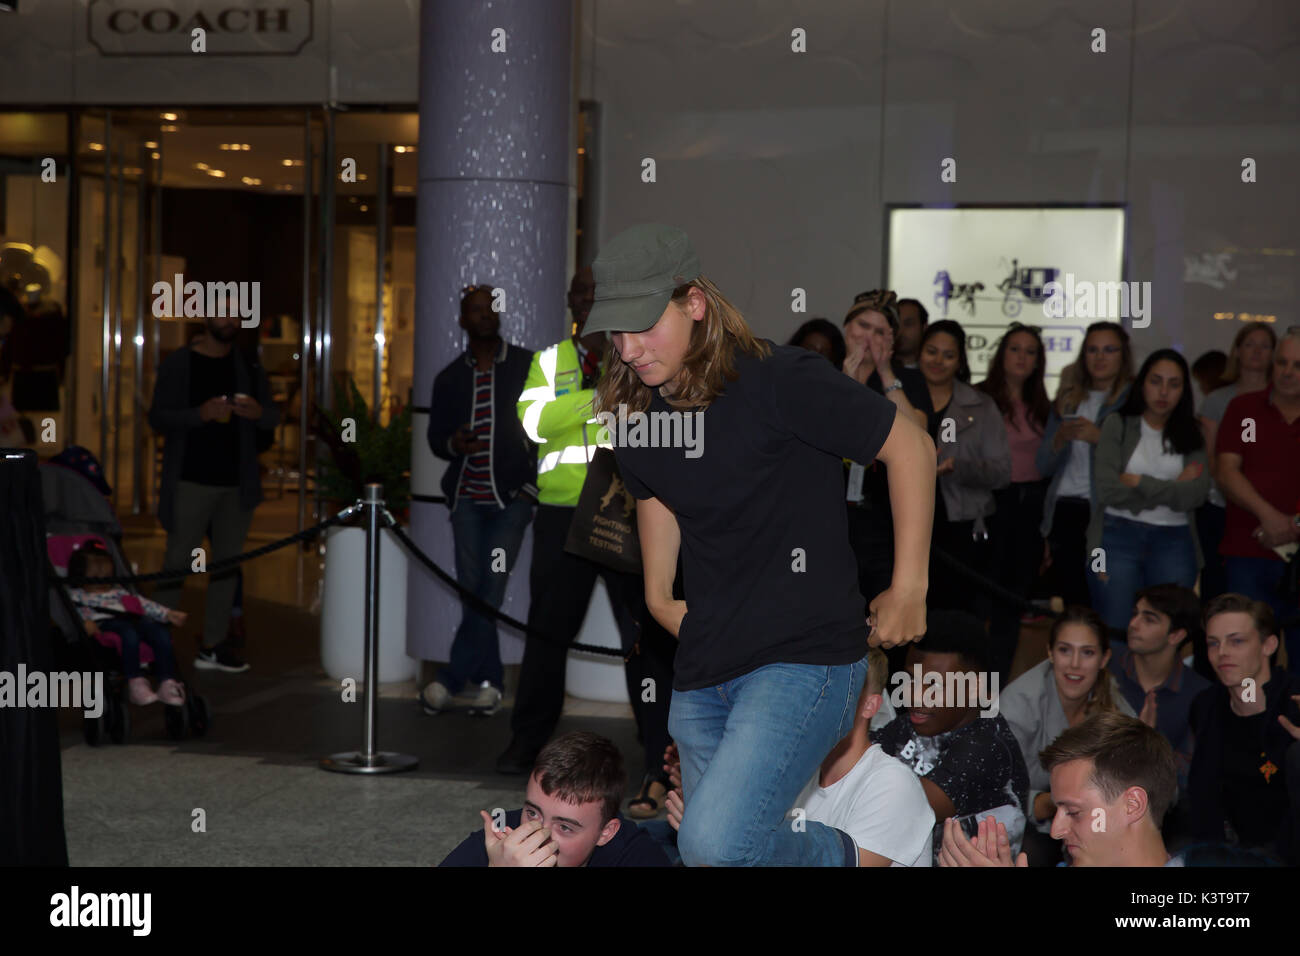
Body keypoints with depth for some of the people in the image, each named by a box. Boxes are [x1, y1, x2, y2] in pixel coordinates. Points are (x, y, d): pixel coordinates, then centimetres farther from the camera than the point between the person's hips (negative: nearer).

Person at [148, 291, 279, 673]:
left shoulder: (248, 366, 12)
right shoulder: (178, 364, 0)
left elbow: (273, 418, 11)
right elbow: (157, 418, -6)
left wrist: (258, 412, -13)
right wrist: (200, 414, -23)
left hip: (237, 483, 4)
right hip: (192, 481, -4)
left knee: (227, 563, 6)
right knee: (177, 563, -5)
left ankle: (213, 645, 12)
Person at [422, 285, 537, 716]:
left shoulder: (527, 366, 1)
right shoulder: (449, 378, 10)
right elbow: (435, 437, 14)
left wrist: (536, 481, -6)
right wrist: (452, 445, -9)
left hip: (511, 497, -3)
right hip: (466, 498, 3)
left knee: (491, 589, -11)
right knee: (472, 592, 1)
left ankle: (450, 679, -7)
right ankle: (488, 680, 10)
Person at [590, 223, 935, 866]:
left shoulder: (779, 381, -15)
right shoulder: (634, 413, 6)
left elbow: (909, 446, -8)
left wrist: (909, 591, -5)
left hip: (805, 653, -7)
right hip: (703, 672, 8)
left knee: (715, 843, -25)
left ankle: (846, 856, 4)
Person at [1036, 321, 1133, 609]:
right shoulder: (1069, 400, 16)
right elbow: (1043, 467, 15)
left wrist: (1099, 437, -19)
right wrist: (1061, 437, -3)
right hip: (1064, 513, 5)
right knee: (1070, 599, 3)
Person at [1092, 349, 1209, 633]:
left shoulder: (1192, 436, 8)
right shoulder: (1118, 425, 2)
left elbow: (1196, 495, -7)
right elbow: (1108, 489, -11)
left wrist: (1140, 482, -9)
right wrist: (1172, 489, -5)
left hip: (1173, 541, 2)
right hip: (1119, 535, -2)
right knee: (1115, 630, -2)